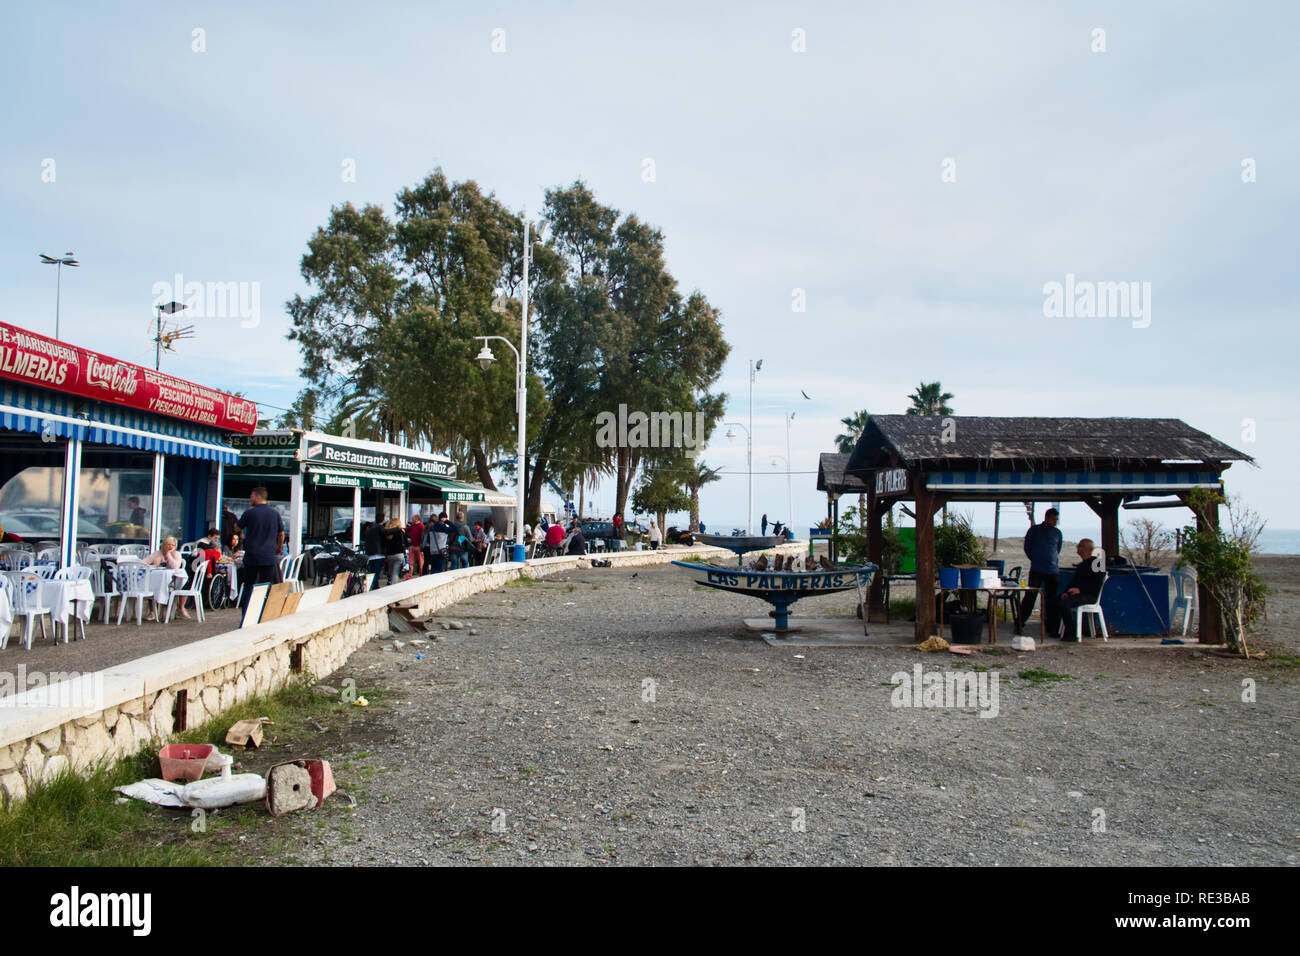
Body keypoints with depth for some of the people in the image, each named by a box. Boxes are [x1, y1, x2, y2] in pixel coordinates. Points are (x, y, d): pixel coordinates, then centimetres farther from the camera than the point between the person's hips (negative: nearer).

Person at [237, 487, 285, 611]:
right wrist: (279, 548, 27)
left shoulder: (249, 513, -6)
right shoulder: (275, 513, 4)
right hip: (269, 557, 2)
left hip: (251, 556, -2)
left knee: (248, 587, 9)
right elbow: (281, 533, 11)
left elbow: (238, 528, 10)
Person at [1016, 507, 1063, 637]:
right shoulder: (1034, 530, 3)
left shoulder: (1057, 533, 11)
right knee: (1030, 597, -8)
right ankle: (1019, 624, 0)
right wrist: (1035, 559, 9)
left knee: (1053, 600, 3)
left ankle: (1051, 628, 11)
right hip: (1036, 570, -3)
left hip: (1053, 570, 3)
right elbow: (1027, 547, 11)